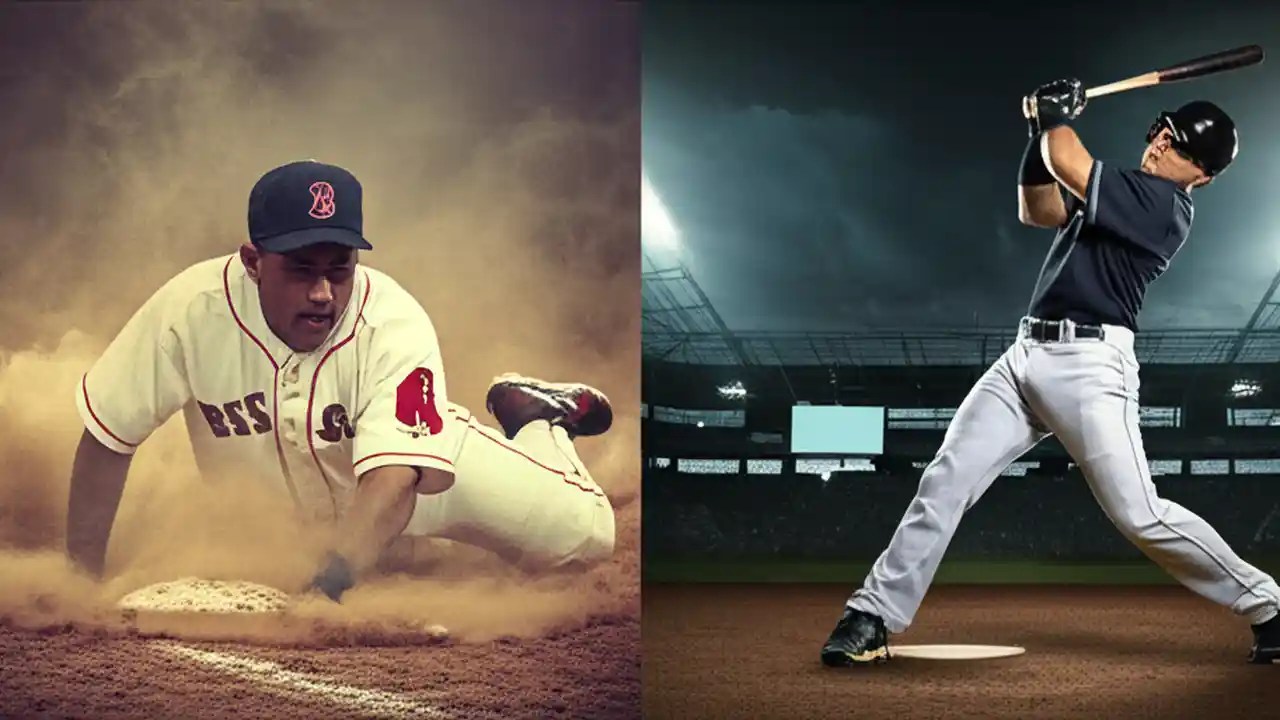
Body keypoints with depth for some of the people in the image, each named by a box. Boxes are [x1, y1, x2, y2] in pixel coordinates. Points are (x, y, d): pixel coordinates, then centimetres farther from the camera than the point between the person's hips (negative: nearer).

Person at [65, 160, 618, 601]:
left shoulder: (395, 326, -37)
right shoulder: (190, 311, -33)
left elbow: (393, 478, -49)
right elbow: (108, 438, -23)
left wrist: (327, 584, -64)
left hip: (419, 465, -2)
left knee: (583, 536, -5)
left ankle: (530, 415, 26)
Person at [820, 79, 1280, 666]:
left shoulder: (1165, 206, -9)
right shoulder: (1130, 190, 20)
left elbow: (1068, 164, -16)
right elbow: (1036, 210, 22)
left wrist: (1055, 114, 5)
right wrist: (1044, 127, 11)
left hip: (1089, 366, -8)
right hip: (1027, 355, 8)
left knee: (1140, 515, -11)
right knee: (946, 480, -2)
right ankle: (872, 618, 0)